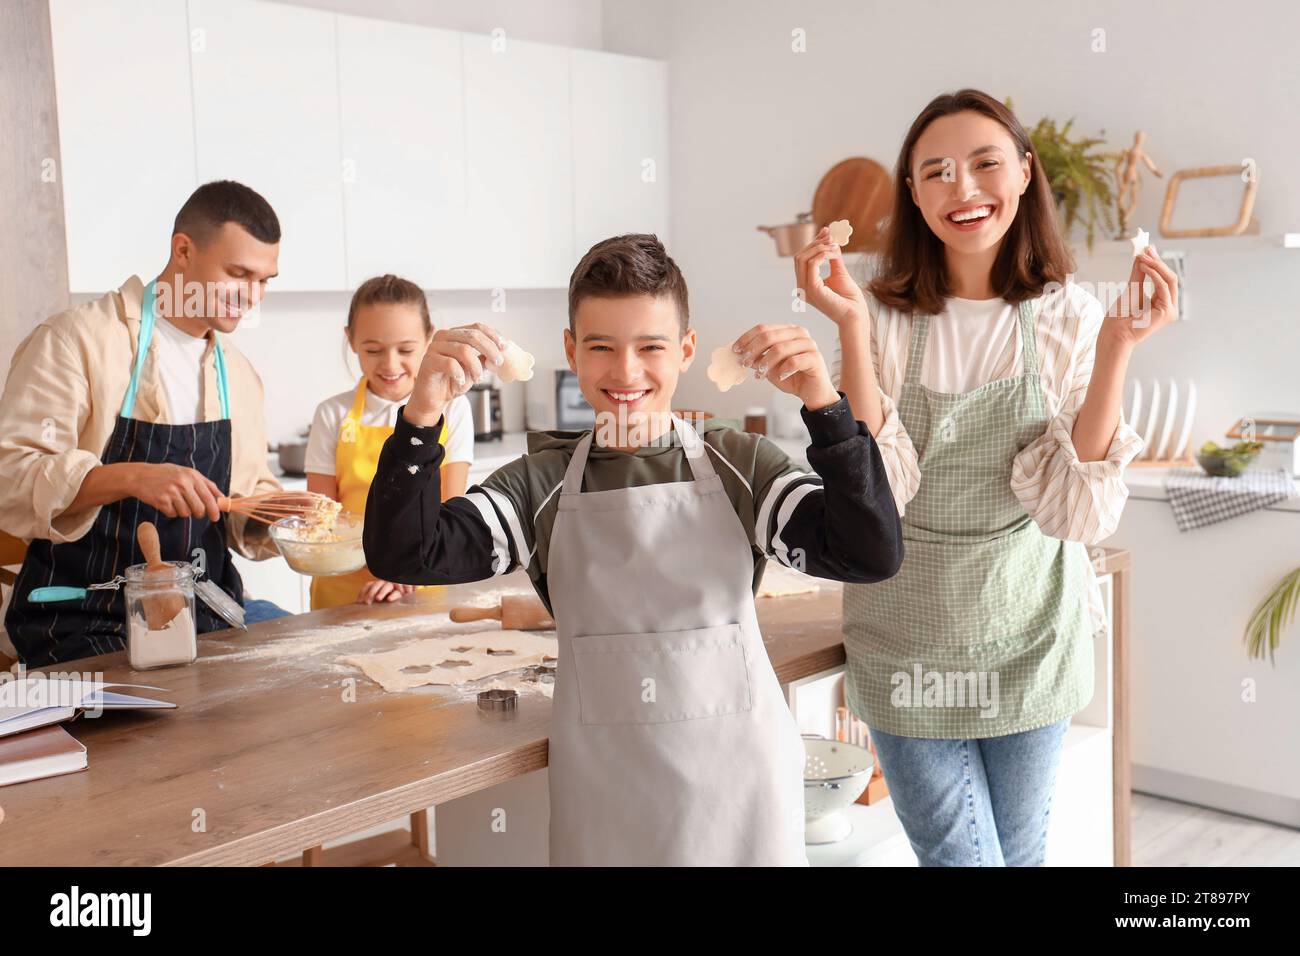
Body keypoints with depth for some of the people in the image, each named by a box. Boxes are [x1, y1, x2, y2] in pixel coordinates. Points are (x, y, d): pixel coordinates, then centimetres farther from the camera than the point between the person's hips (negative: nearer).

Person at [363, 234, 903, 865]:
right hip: (603, 790, 1)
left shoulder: (742, 466, -3)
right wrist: (421, 418, -21)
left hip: (740, 779, 0)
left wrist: (824, 405, -24)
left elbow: (873, 556, -14)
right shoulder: (542, 486, 1)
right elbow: (402, 555, -8)